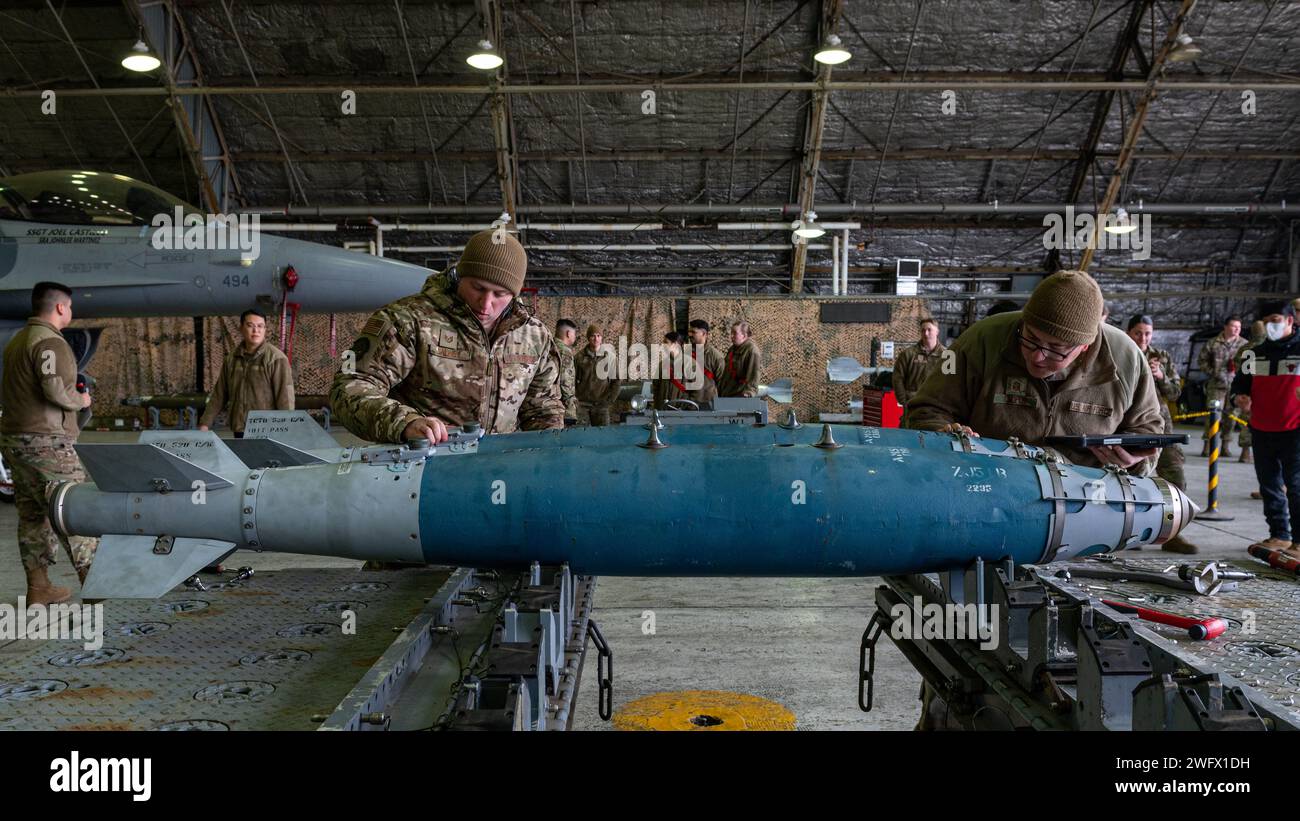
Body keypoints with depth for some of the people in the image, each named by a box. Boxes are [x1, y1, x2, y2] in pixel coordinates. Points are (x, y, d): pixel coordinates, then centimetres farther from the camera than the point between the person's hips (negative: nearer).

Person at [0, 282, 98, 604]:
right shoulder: (50, 342, -13)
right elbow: (55, 390, -23)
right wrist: (80, 400, -4)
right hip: (45, 441, -9)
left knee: (32, 514, 11)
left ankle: (38, 587, 16)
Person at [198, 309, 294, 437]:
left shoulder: (276, 359, -7)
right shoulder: (231, 359, 11)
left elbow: (285, 398, -12)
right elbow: (219, 395, 17)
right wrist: (205, 424, 12)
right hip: (239, 432, 5)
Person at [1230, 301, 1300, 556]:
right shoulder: (1256, 354, 13)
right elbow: (1241, 381, 20)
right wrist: (1239, 397, -1)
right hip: (1261, 431, 5)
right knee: (1270, 487, 10)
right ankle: (1279, 536, 20)